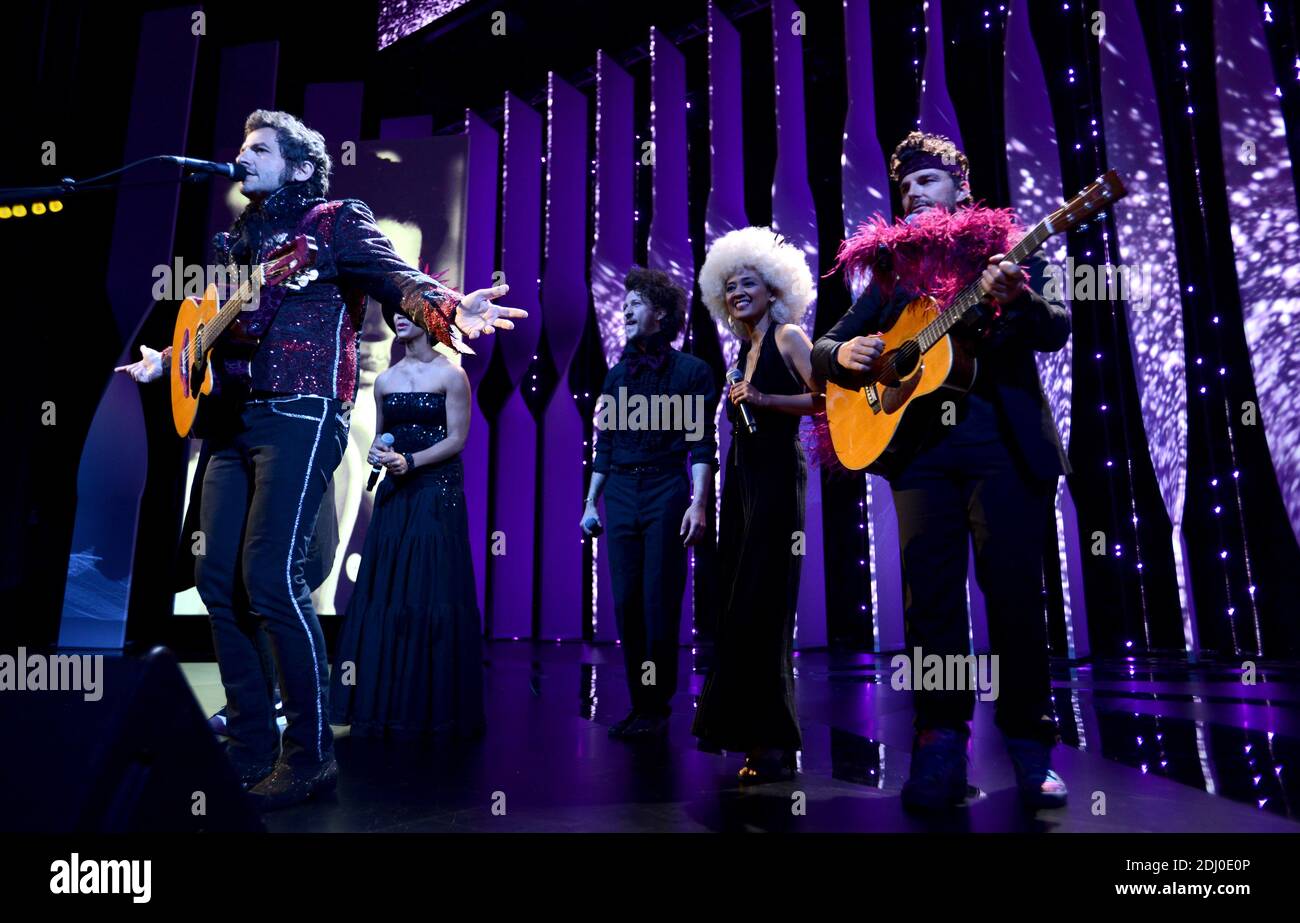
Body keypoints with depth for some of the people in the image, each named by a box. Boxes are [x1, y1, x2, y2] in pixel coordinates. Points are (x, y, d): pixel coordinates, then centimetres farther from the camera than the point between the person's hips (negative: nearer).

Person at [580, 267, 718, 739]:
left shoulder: (691, 371, 0)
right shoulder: (617, 374, 15)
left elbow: (701, 444, -5)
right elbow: (605, 444, 16)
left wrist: (698, 504, -15)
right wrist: (590, 503, 13)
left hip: (667, 494, -5)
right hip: (620, 496, 5)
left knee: (660, 605, -2)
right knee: (626, 604, 5)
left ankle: (657, 709, 10)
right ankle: (638, 705, 16)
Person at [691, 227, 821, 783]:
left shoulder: (788, 336, -4)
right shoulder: (745, 348, 18)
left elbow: (825, 397, -15)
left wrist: (764, 399, -22)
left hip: (776, 476, -8)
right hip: (741, 476, 8)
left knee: (761, 604, -8)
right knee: (735, 599, 8)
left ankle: (773, 741, 0)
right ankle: (737, 723, 19)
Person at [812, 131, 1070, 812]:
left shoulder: (1006, 246, 12)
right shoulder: (889, 264, 17)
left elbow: (1056, 330, 0)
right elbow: (823, 350, 15)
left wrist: (1017, 298, -21)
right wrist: (844, 354, -8)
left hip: (1009, 441, -1)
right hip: (918, 440, 2)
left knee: (1015, 591, -1)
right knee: (930, 591, -3)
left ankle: (1029, 745, 13)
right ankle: (940, 748, 4)